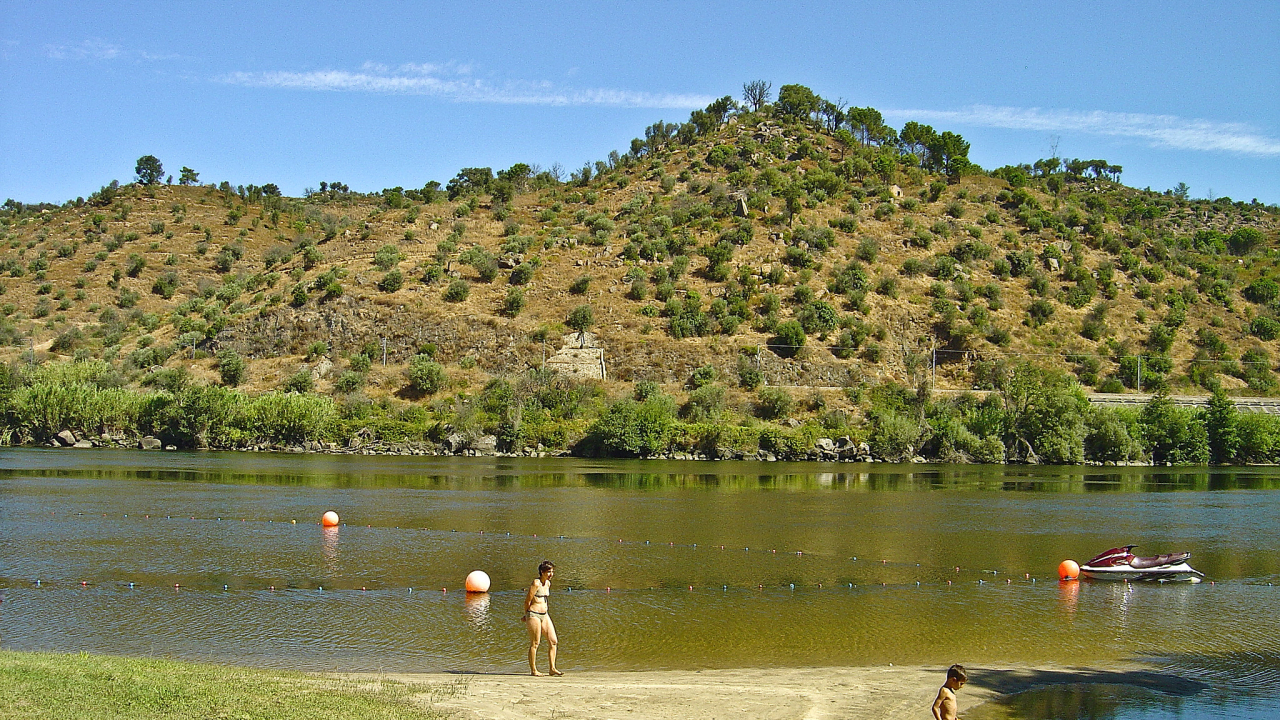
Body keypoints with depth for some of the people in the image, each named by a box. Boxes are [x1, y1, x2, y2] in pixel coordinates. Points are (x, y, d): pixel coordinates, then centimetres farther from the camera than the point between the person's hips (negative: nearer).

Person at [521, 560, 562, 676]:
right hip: (534, 615, -8)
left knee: (553, 640, 3)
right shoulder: (536, 583, -15)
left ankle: (552, 668, 8)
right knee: (534, 643, -2)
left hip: (544, 615, 8)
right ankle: (533, 670, 6)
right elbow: (527, 601, -10)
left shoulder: (548, 583, 12)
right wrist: (526, 615, 5)